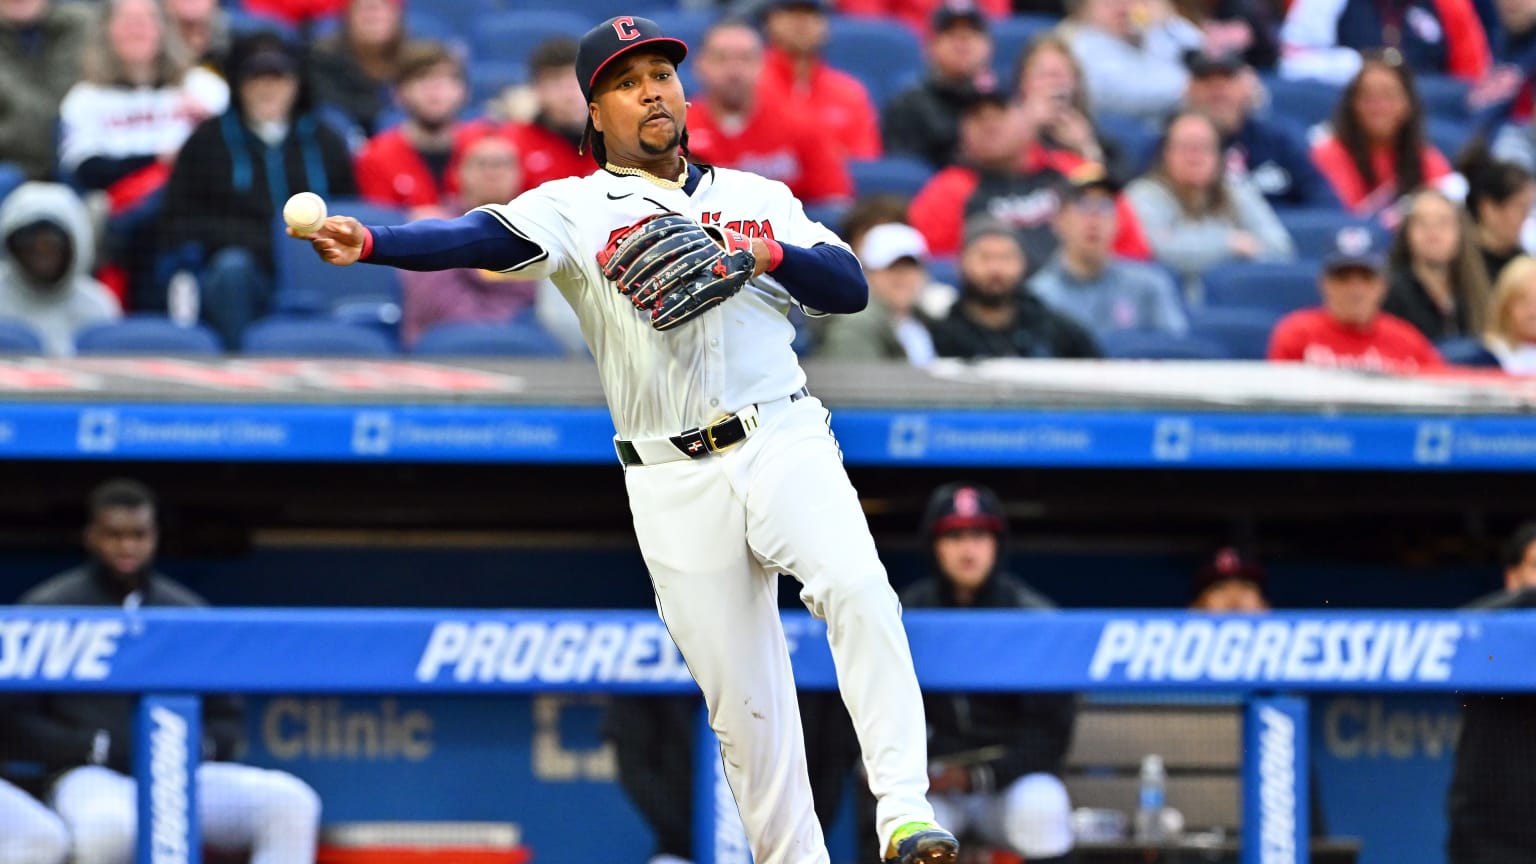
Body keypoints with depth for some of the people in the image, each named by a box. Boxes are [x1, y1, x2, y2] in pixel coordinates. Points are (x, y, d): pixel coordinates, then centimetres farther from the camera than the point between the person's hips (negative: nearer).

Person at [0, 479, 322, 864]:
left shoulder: (188, 611, 15)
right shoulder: (48, 608, 3)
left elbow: (225, 718, 19)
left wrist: (196, 746, -5)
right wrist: (99, 748, -13)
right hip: (90, 777, -4)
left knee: (292, 802, -20)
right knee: (106, 826, -41)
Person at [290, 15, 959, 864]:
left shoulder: (755, 197, 15)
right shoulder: (574, 208, 6)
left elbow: (851, 287, 8)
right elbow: (484, 237, -12)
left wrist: (765, 253, -12)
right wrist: (369, 243, -31)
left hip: (783, 441, 0)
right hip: (674, 485, 0)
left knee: (856, 588, -26)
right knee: (741, 698, 1)